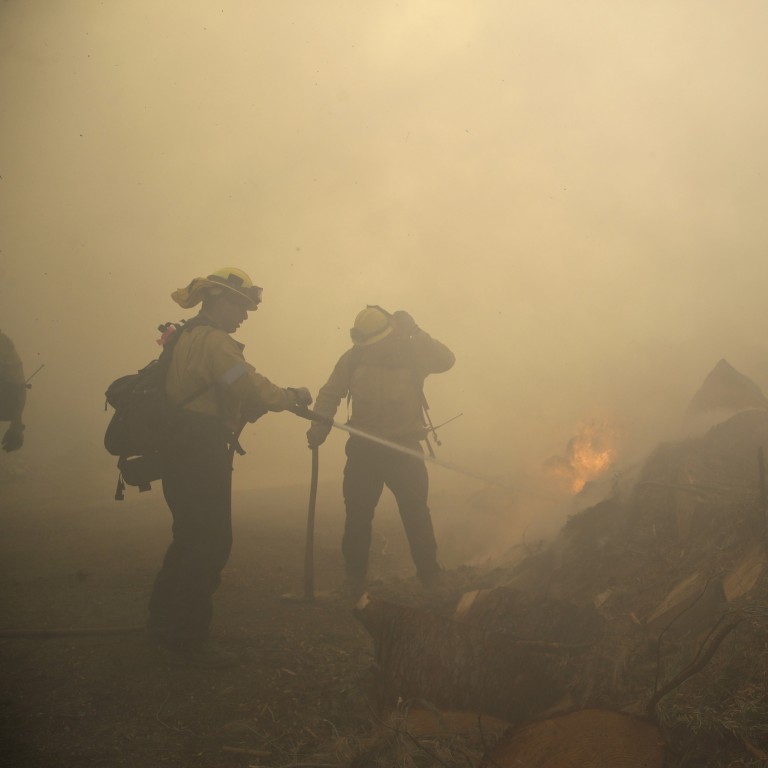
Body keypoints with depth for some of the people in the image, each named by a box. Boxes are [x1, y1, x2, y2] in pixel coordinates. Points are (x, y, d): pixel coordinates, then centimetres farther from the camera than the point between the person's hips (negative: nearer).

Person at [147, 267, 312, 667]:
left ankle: (164, 622, 32)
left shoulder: (185, 337, 16)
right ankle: (188, 640, 3)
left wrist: (276, 398, 8)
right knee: (212, 543, -4)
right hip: (201, 454, -10)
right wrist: (292, 395, -4)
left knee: (190, 536, 20)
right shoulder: (213, 341, -15)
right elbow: (255, 390, -21)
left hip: (180, 450, 10)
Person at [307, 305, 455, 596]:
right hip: (363, 448, 1)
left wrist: (415, 332, -27)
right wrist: (319, 426, -13)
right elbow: (330, 393, 2)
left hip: (404, 446, -1)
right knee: (357, 514, 5)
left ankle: (430, 573, 17)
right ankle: (354, 576, 19)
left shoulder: (411, 352, -7)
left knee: (416, 512, 3)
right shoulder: (353, 358, -5)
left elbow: (446, 360, -18)